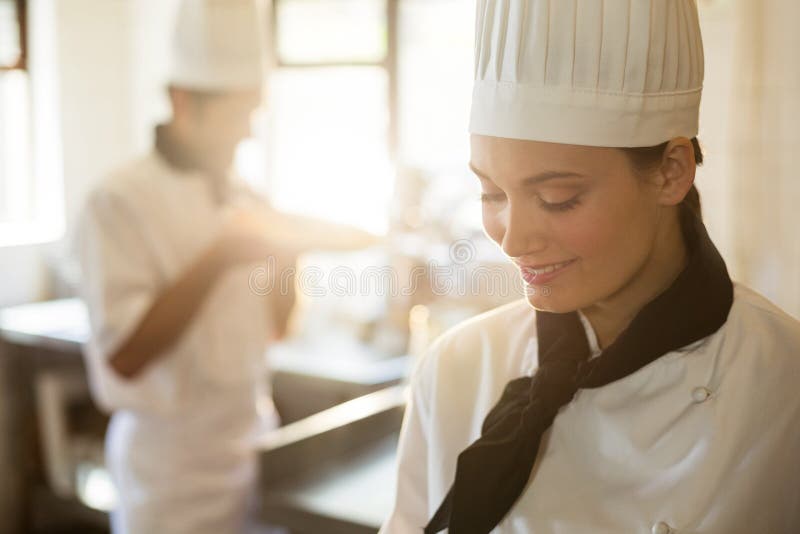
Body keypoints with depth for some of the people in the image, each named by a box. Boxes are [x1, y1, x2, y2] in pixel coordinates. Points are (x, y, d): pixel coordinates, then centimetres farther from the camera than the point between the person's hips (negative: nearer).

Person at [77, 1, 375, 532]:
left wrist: (290, 254, -7)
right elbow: (123, 356, -20)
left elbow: (273, 329, 10)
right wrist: (217, 259, -27)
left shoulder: (247, 201, 7)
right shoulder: (120, 201, -13)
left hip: (251, 446, 6)